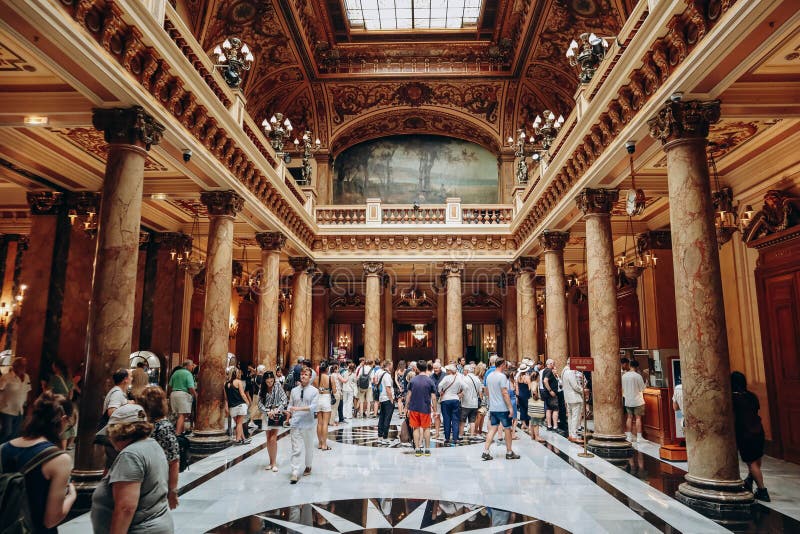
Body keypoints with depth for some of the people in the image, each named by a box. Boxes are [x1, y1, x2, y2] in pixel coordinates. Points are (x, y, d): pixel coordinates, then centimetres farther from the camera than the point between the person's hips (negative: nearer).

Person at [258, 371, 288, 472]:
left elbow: (284, 401, -7)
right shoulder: (262, 390, 5)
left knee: (273, 439, -9)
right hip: (266, 415, 3)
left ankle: (274, 463, 0)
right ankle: (271, 462, 17)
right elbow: (260, 403, 1)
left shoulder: (278, 387, -4)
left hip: (276, 415, -3)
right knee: (268, 439, 7)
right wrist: (267, 412, -13)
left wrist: (276, 411, -17)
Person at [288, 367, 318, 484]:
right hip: (295, 424, 1)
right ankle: (295, 473, -3)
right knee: (296, 449, -4)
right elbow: (290, 404, 7)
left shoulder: (314, 391, -3)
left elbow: (313, 407, -13)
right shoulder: (294, 390, 7)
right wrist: (289, 414, -12)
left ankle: (308, 466, 36)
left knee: (309, 447, 15)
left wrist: (298, 408, -22)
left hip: (308, 424, -1)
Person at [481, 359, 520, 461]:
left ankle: (485, 452, 2)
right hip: (503, 408, -7)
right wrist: (510, 407, -17)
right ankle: (509, 453, 19)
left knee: (492, 429, 8)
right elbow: (505, 393, -20)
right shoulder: (502, 376, -15)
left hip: (493, 407, 7)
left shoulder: (489, 376, 9)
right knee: (507, 429, 8)